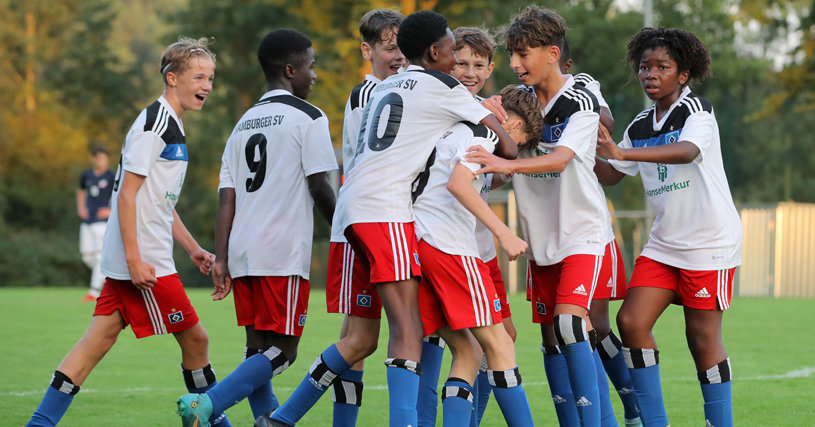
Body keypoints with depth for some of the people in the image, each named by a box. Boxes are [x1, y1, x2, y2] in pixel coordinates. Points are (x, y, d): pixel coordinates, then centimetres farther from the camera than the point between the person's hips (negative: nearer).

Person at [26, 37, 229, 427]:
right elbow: (127, 193, -17)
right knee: (194, 339, -1)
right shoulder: (153, 123, -13)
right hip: (143, 258, -10)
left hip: (141, 260, 10)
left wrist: (192, 248, 25)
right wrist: (134, 259, -21)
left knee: (98, 339, 5)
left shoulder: (171, 125, 19)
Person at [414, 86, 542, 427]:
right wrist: (504, 233, -19)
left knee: (467, 351, 8)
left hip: (415, 240, 9)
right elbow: (458, 184, -18)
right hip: (449, 242, -8)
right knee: (498, 346, -5)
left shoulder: (451, 128, 25)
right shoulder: (485, 132, -2)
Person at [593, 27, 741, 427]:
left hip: (710, 241, -6)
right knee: (631, 321, -7)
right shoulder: (640, 127, 10)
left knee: (703, 339, -6)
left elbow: (687, 151, -32)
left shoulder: (696, 109, -11)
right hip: (664, 242, 6)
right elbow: (610, 175, 19)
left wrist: (623, 152, -43)